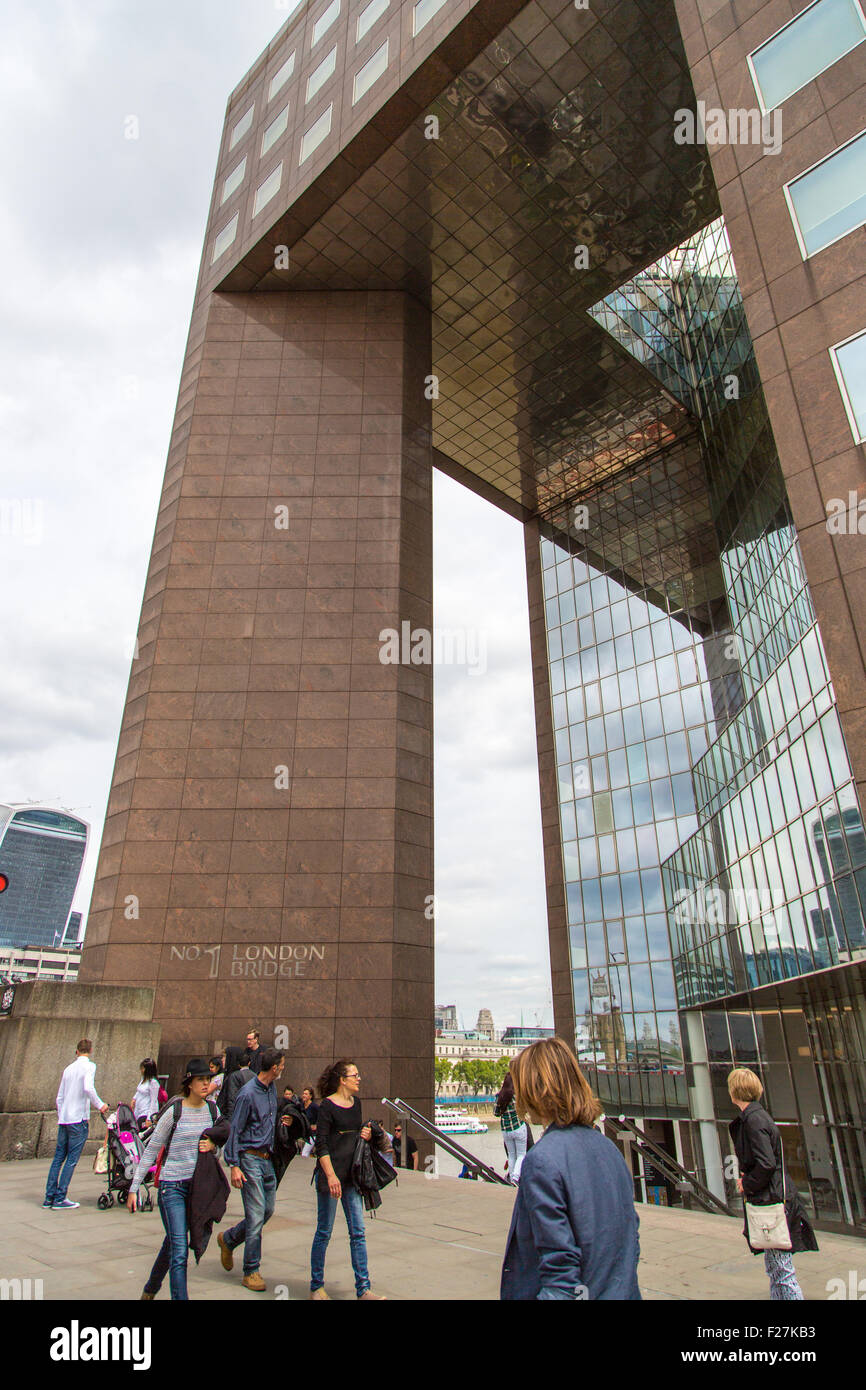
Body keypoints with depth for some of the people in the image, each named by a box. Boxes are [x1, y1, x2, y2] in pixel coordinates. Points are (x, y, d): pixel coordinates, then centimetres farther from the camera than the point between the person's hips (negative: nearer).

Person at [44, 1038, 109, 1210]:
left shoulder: (68, 1068, 14)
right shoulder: (89, 1066, -6)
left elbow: (59, 1098, 17)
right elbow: (88, 1088, -23)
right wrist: (100, 1105, -12)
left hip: (63, 1119, 7)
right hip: (79, 1119, -7)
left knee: (58, 1157, 12)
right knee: (71, 1160, -1)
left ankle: (50, 1197, 14)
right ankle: (60, 1199, 0)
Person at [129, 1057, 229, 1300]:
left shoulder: (212, 1110, 2)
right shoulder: (174, 1112, -13)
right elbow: (151, 1150, -6)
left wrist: (211, 1147, -9)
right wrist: (133, 1188, -7)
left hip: (198, 1186, 5)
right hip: (172, 1186, -5)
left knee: (173, 1243, 21)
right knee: (179, 1250, -10)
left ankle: (151, 1289, 43)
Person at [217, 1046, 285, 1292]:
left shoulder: (272, 1088, 7)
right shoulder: (248, 1094, -18)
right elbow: (235, 1131, -15)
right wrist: (234, 1166, -17)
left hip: (267, 1158, 8)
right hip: (250, 1158, -8)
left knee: (268, 1210, 13)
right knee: (256, 1215, -4)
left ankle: (228, 1239, 34)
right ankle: (251, 1272, 10)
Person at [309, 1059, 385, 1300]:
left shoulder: (356, 1103, 9)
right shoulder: (327, 1105, -12)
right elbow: (321, 1144, -15)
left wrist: (366, 1134, 2)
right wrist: (330, 1176, -21)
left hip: (352, 1174, 6)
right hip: (329, 1174, -6)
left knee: (358, 1232, 5)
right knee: (324, 1231, 5)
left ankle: (363, 1289, 11)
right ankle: (316, 1286, 21)